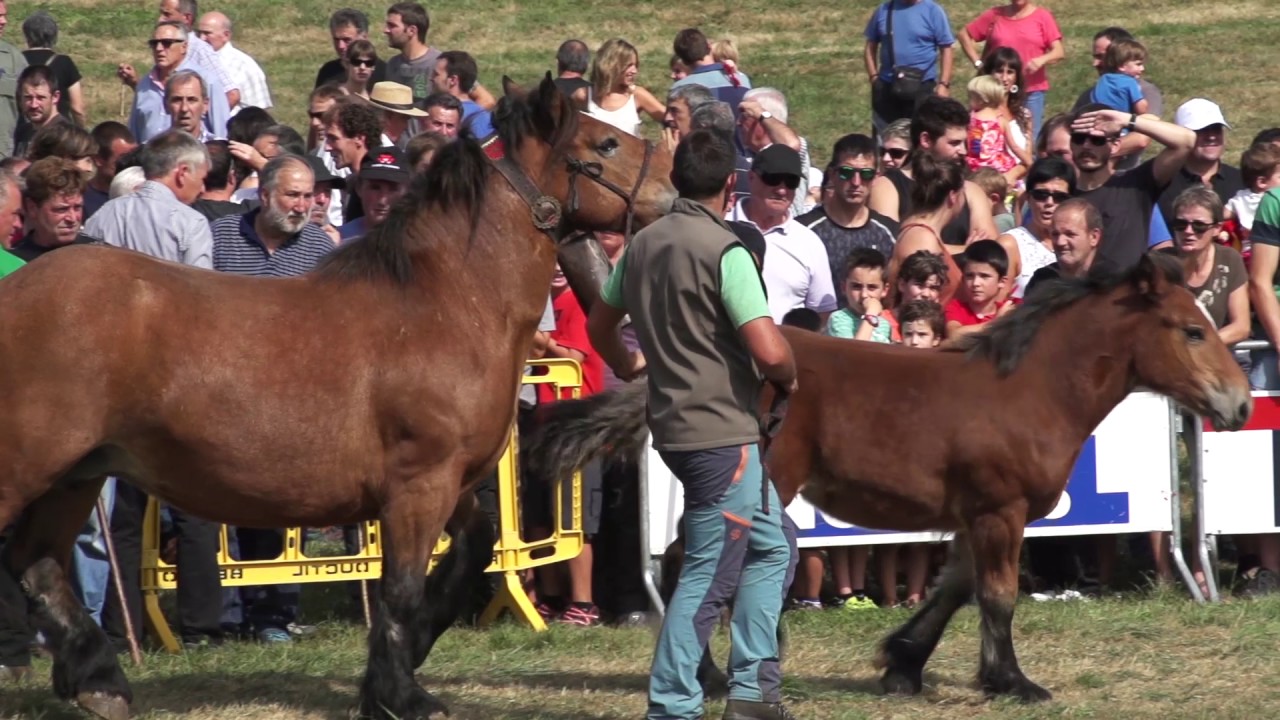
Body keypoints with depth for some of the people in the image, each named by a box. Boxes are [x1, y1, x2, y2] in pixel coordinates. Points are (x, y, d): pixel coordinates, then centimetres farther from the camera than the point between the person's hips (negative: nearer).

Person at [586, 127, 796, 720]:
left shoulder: (643, 244, 8)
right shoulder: (724, 251, -16)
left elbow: (599, 325, 20)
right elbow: (769, 352, -23)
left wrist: (629, 366, 38)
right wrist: (789, 379, -2)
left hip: (674, 421, 9)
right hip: (721, 429, -9)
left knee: (770, 546, 19)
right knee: (711, 573, -4)